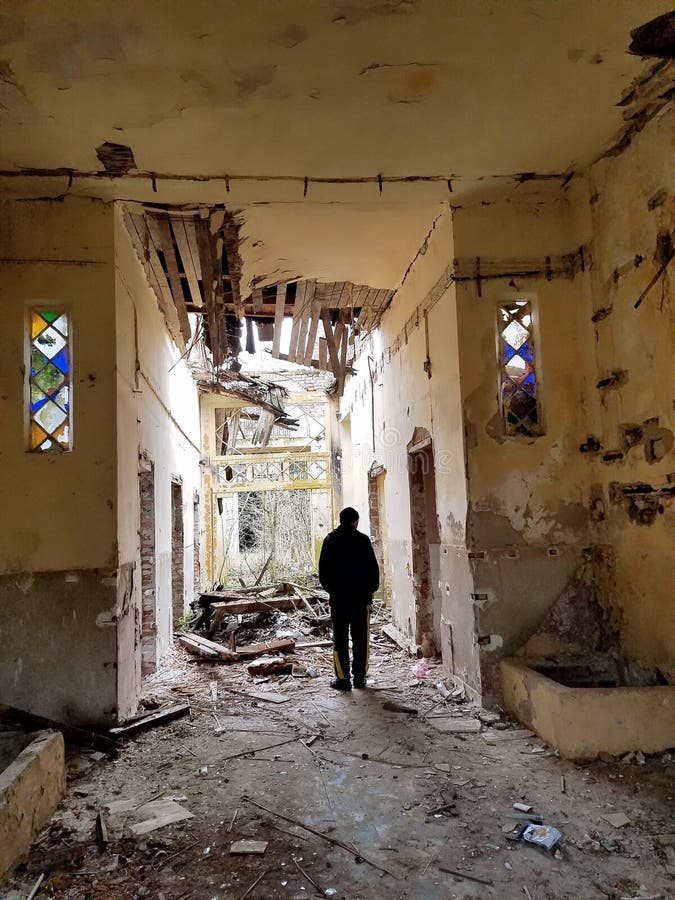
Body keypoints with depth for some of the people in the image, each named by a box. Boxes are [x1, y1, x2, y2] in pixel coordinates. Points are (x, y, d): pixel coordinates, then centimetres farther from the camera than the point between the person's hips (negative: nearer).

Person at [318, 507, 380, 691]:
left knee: (340, 639, 5)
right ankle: (360, 677, 13)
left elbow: (323, 570, 2)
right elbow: (373, 568, -2)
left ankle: (343, 679, 6)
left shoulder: (330, 540, 0)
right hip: (361, 597, 0)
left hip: (338, 598, 0)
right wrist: (370, 591, 7)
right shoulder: (363, 539, -3)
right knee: (361, 639, 8)